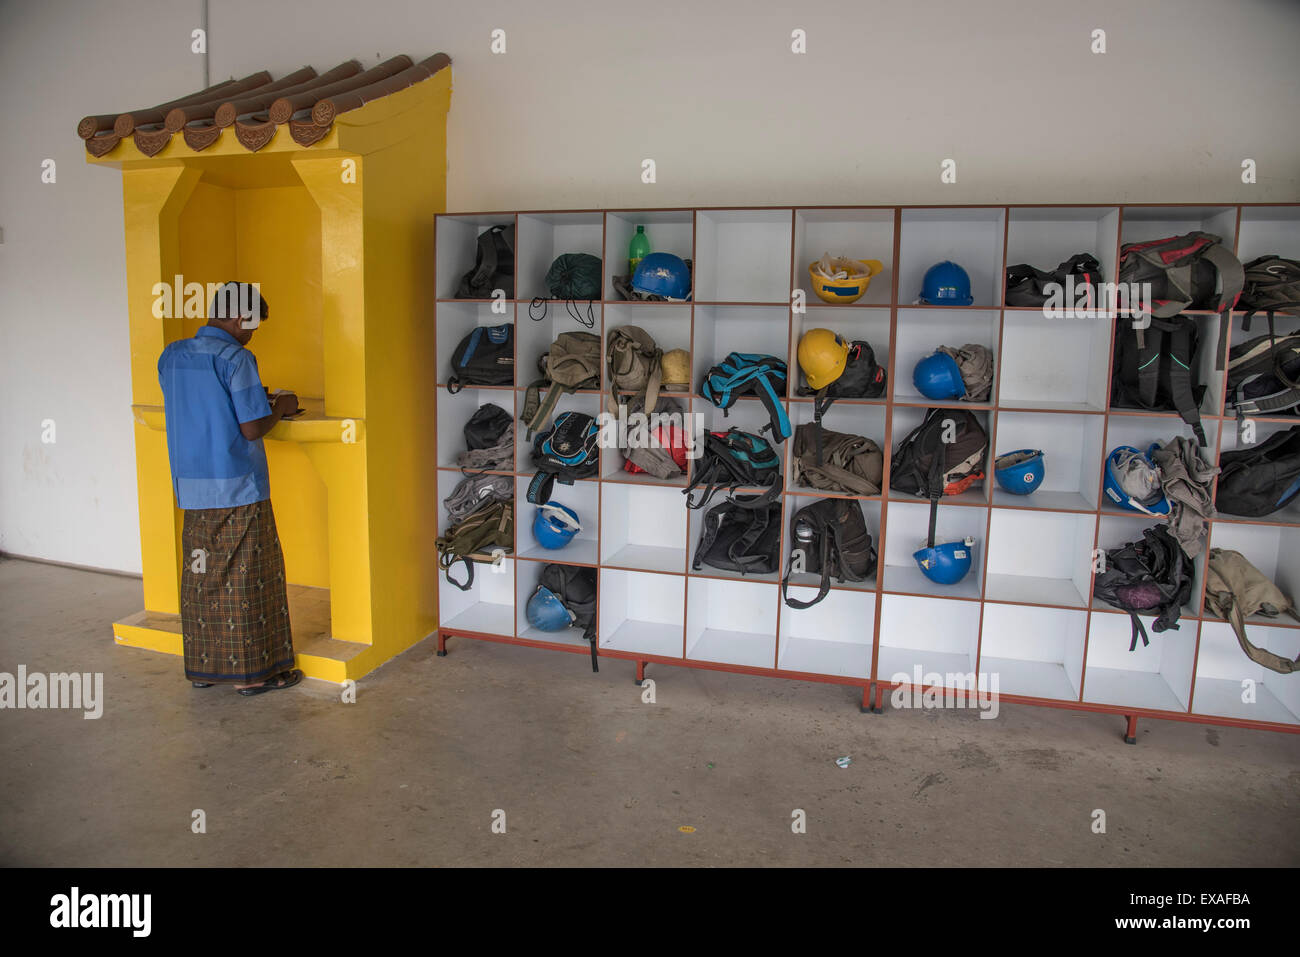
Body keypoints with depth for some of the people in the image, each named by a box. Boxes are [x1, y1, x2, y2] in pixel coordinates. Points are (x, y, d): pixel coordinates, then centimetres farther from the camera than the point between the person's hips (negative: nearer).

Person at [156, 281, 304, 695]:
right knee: (247, 577, 3)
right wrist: (279, 408, 2)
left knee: (200, 576, 14)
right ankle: (254, 671, 10)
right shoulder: (236, 358, -14)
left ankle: (202, 667, 24)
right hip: (237, 488, -7)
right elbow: (252, 428, -17)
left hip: (191, 487, 7)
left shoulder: (171, 355, 9)